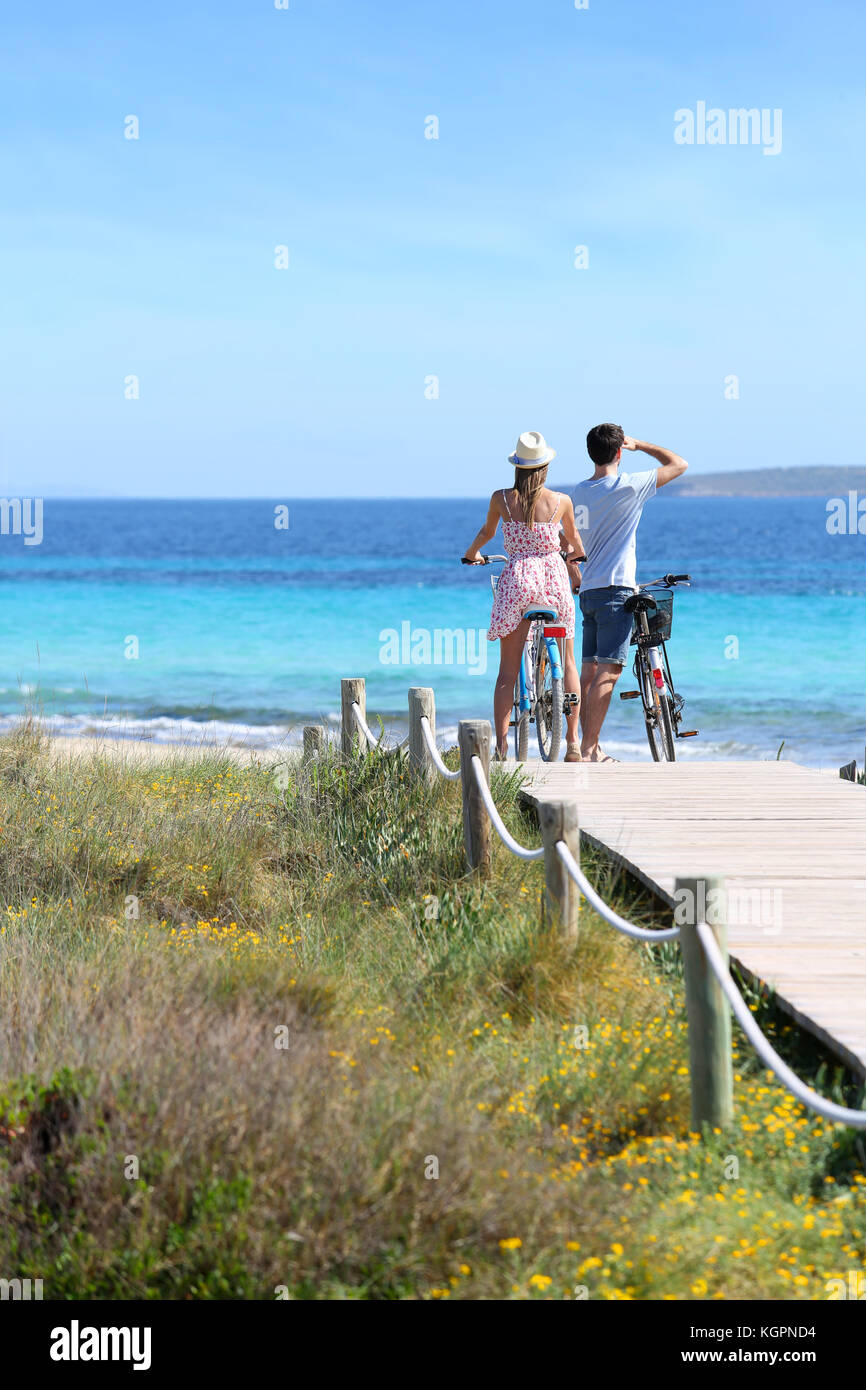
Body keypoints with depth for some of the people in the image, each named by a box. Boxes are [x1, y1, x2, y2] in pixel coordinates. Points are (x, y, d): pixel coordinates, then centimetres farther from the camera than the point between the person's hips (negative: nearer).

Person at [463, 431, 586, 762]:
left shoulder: (501, 499, -3)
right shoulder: (561, 501, -3)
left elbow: (486, 532, 17)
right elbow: (574, 539, 16)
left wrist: (472, 553, 39)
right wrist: (578, 560, 40)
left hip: (516, 578, 0)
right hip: (554, 577, 0)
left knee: (508, 669, 5)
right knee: (567, 662, 14)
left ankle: (501, 744, -4)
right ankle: (572, 741, 11)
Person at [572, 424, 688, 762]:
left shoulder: (580, 491, 11)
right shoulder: (627, 486, -10)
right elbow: (679, 465, -1)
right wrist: (640, 445, 10)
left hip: (587, 591, 8)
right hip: (615, 589, -8)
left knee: (589, 671, 9)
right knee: (608, 671, -9)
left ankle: (589, 746, 12)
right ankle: (588, 749, -14)